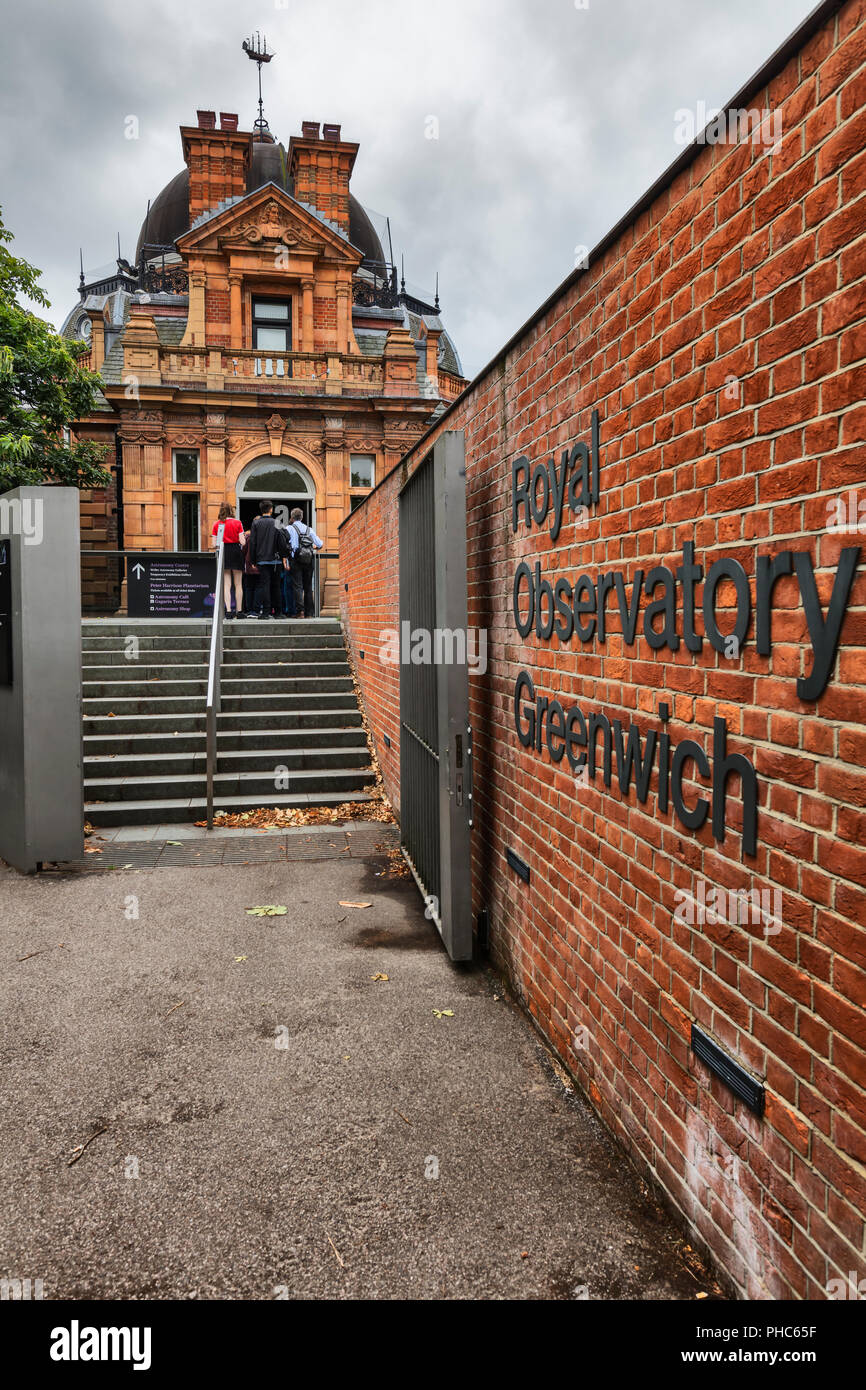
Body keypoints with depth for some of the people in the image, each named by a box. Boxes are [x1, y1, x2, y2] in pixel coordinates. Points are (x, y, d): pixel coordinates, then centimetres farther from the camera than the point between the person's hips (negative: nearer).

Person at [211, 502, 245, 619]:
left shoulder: (217, 524, 0)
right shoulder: (237, 523, -3)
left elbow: (214, 544, -2)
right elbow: (242, 541, -7)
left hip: (223, 553, 1)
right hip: (236, 552, -1)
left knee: (226, 584, 3)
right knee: (238, 584, 8)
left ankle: (228, 610, -6)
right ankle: (238, 610, 8)